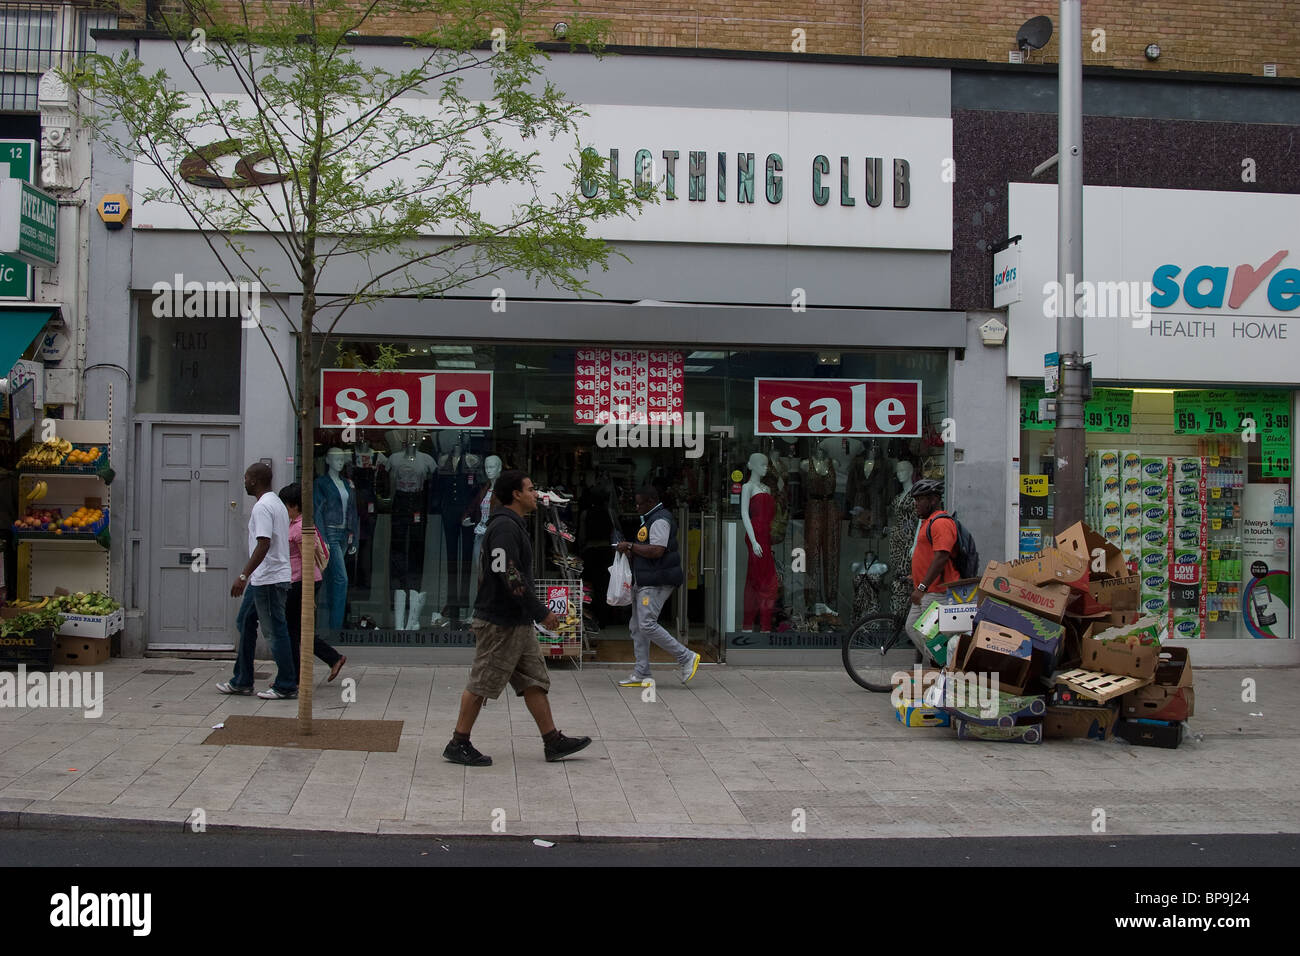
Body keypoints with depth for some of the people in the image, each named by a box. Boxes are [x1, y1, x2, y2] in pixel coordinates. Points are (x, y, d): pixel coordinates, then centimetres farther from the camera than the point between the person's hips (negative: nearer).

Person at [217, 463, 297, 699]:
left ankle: (286, 686, 2)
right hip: (262, 580, 11)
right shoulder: (277, 503, 16)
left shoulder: (262, 507, -16)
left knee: (275, 631, -4)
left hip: (268, 580, -11)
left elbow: (263, 544, -25)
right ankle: (242, 681, 22)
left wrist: (243, 575, -26)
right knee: (245, 623, 16)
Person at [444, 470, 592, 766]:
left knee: (535, 681, 10)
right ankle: (458, 745, 8)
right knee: (481, 685, -1)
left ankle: (553, 741, 14)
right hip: (500, 623, -10)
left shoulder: (512, 525, 16)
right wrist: (542, 611, -20)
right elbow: (511, 577, -25)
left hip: (518, 622, 10)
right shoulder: (505, 527, -17)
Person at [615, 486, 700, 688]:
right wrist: (631, 551, 11)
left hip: (656, 583, -11)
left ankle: (687, 658, -7)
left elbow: (656, 551, -25)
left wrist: (630, 546, -16)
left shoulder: (660, 521, -14)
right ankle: (641, 675, 13)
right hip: (644, 582, 11)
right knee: (637, 626, 9)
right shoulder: (650, 519, 20)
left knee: (647, 624, -16)